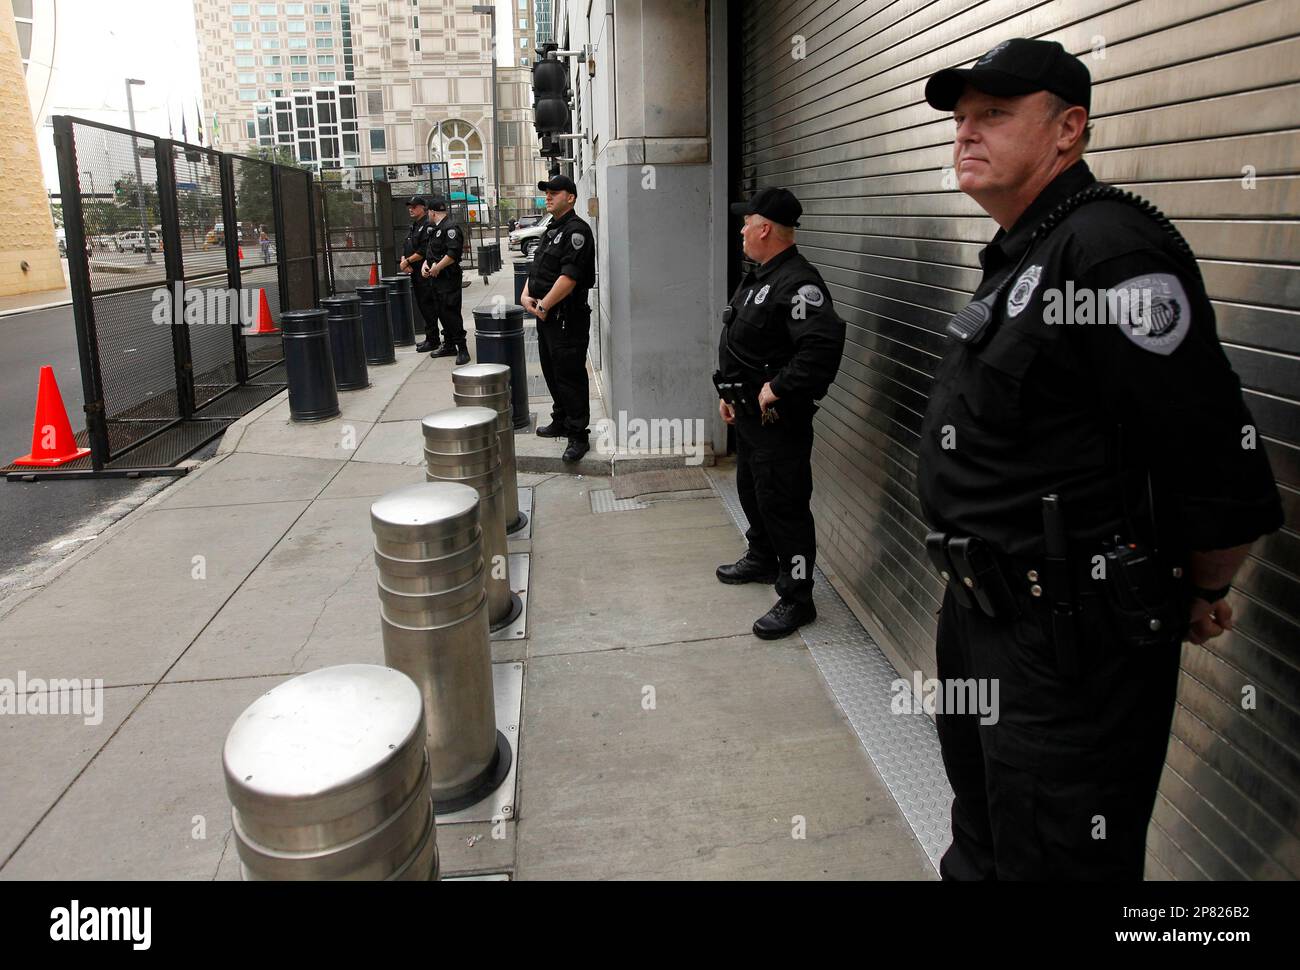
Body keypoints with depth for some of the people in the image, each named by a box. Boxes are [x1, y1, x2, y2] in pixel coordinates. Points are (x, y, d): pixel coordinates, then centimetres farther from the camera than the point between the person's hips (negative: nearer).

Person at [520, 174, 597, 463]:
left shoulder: (576, 231, -14)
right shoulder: (552, 230, 17)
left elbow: (569, 277, -23)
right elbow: (536, 269, 19)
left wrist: (544, 305, -18)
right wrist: (526, 295, 0)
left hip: (568, 318, -10)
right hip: (546, 317, 10)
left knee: (569, 376, -6)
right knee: (552, 372, 19)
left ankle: (578, 436, 0)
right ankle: (561, 422, 33)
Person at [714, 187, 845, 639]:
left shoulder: (798, 283, -22)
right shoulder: (759, 277, 12)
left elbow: (824, 345, -35)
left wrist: (778, 388, -29)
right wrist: (729, 393, 19)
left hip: (779, 419, -11)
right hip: (749, 414, 11)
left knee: (783, 505, -4)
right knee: (752, 490, 25)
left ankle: (796, 599, 7)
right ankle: (761, 560, 45)